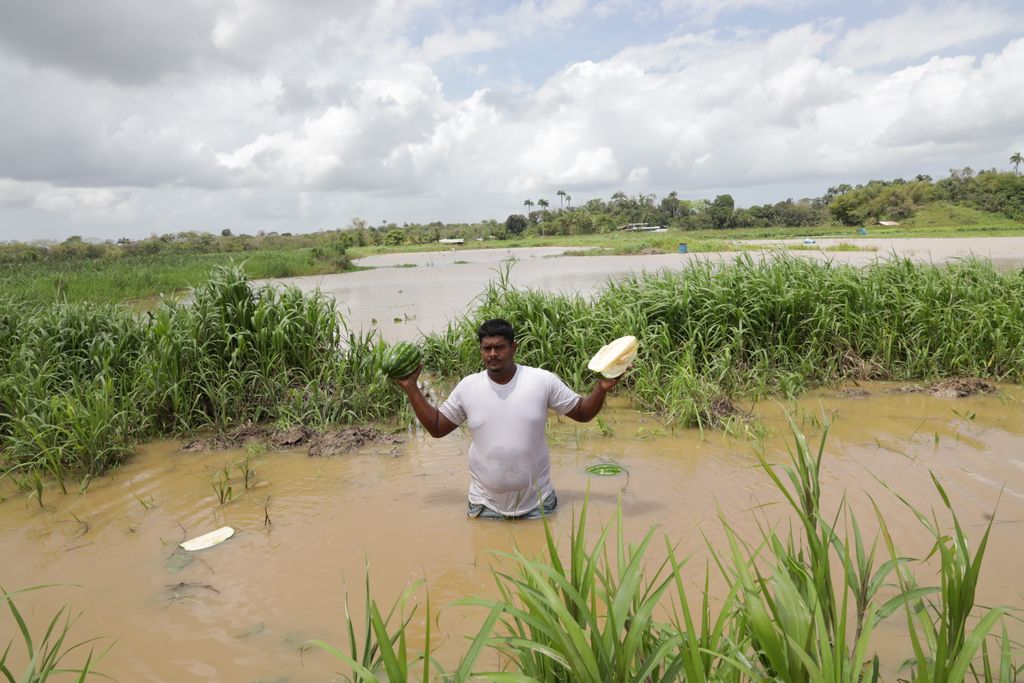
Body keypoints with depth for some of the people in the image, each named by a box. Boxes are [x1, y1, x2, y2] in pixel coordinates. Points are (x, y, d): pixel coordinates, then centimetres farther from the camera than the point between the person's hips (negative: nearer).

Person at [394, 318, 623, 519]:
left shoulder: (543, 381, -11)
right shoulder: (467, 386, -6)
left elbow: (582, 413, -3)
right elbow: (436, 428, 2)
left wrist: (601, 388, -20)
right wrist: (411, 388, -4)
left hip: (536, 501, -1)